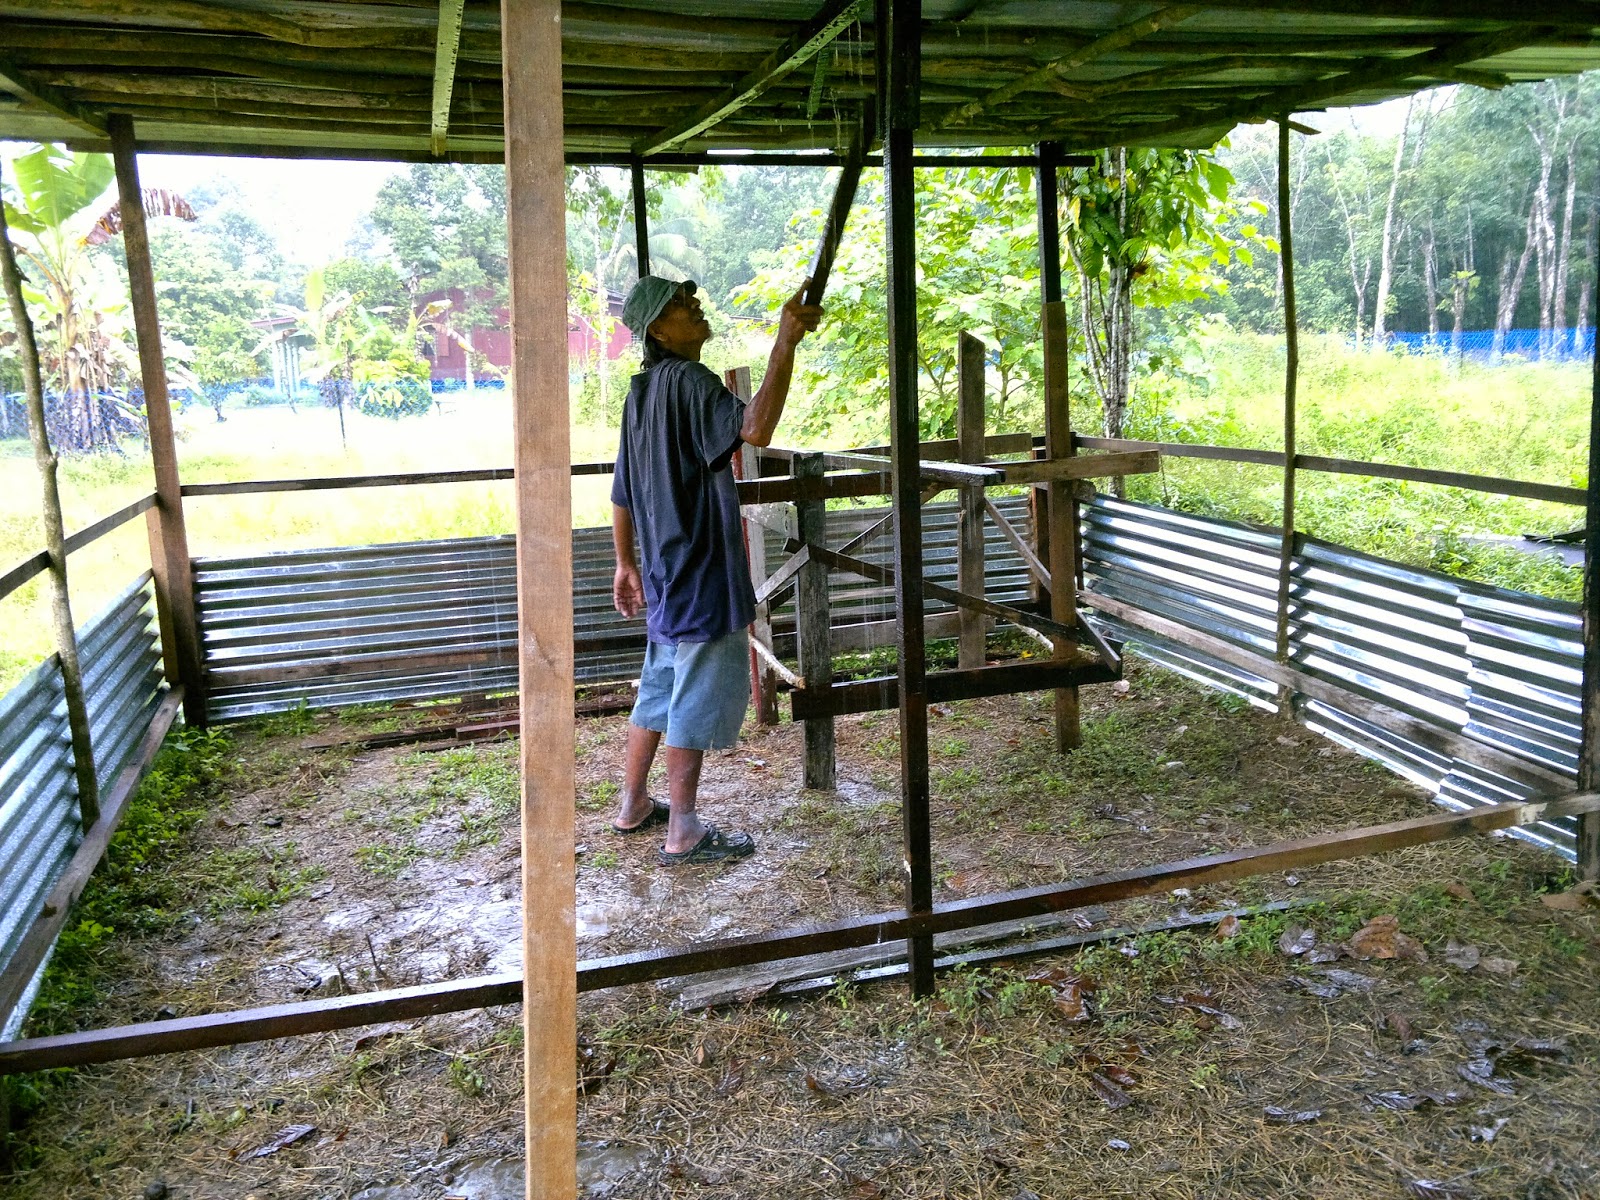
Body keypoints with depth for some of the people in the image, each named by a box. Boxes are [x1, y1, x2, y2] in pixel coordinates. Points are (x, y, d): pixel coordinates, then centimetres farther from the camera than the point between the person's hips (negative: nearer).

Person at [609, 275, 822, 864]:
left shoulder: (642, 390, 13)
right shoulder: (688, 380, -16)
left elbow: (622, 491, 17)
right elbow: (754, 428, -36)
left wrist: (627, 564, 25)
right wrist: (785, 343, -35)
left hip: (666, 573, 9)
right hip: (701, 573, -9)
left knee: (660, 690, 19)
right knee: (697, 701, -1)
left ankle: (633, 807, 31)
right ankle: (684, 834, 7)